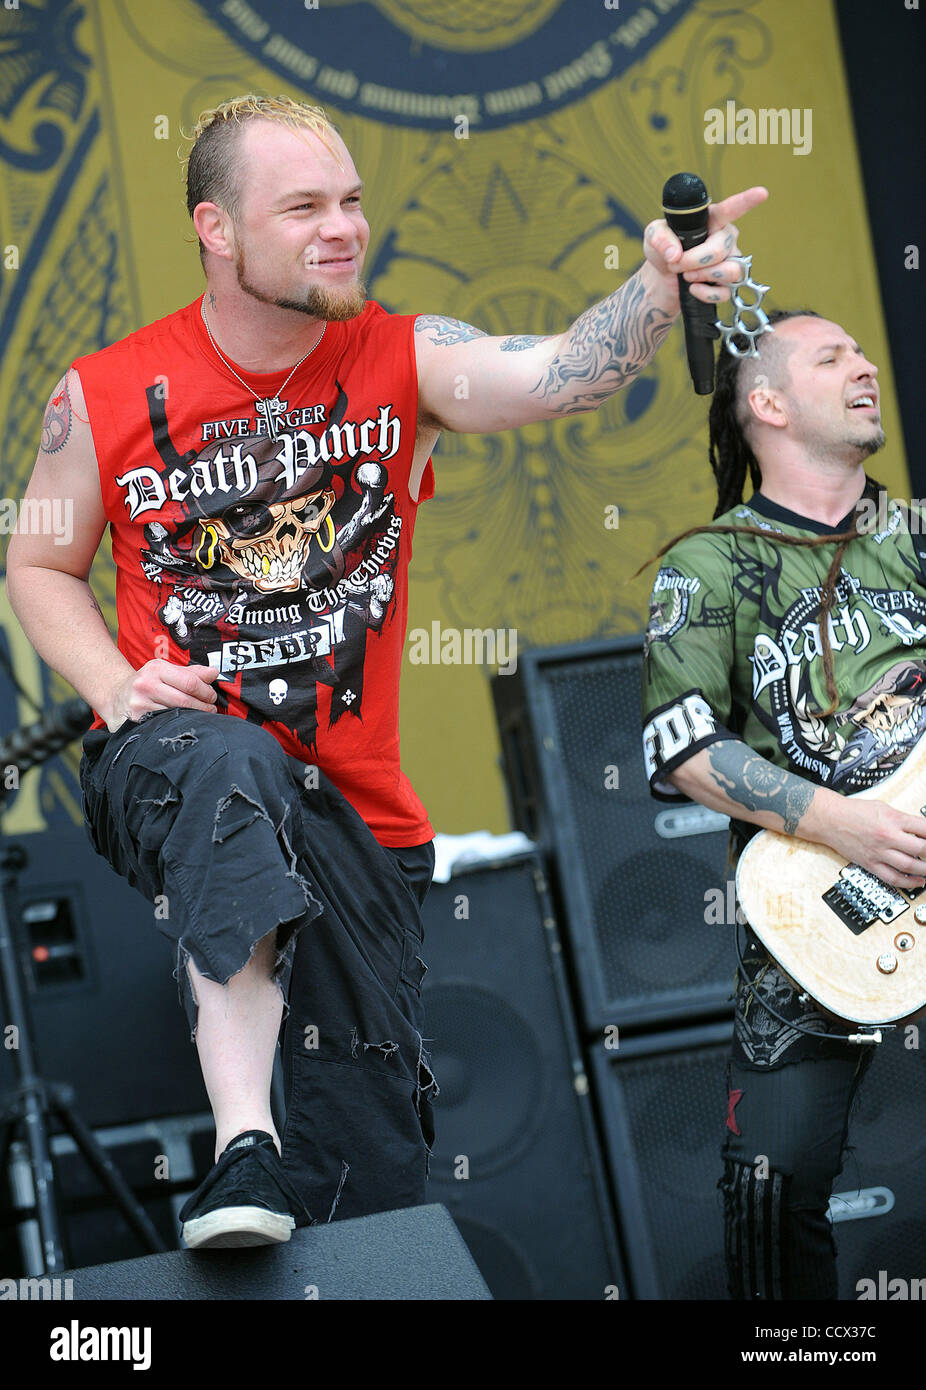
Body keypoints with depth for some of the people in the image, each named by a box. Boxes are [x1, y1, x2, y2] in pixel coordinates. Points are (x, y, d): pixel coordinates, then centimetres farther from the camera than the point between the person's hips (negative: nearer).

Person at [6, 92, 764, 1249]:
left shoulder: (406, 361, -3)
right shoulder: (105, 397, -4)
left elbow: (562, 371, -22)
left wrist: (660, 285, -43)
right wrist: (116, 686, -9)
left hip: (353, 806, 3)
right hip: (169, 767, -2)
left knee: (375, 1159, 5)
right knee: (235, 765, -40)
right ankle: (245, 1145, -46)